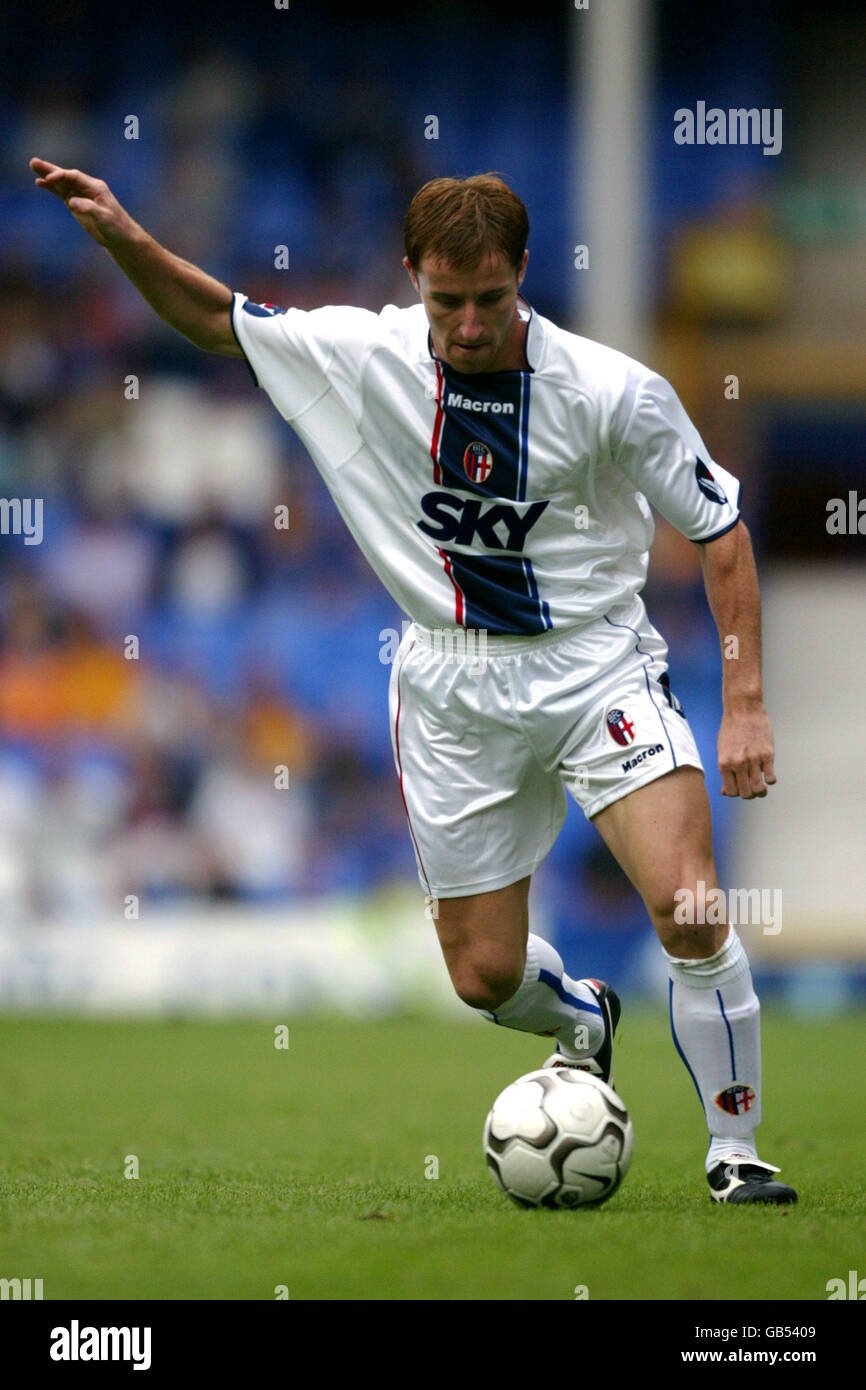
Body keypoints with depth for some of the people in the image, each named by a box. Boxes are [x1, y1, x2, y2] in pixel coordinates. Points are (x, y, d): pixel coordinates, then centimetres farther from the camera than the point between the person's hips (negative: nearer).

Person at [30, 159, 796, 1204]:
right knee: (485, 977, 4)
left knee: (687, 906, -22)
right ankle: (581, 1019, 41)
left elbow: (719, 527, -6)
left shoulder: (613, 391, -16)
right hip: (450, 684, 3)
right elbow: (217, 320, 9)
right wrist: (122, 237, -7)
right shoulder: (359, 354, -9)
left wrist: (745, 704, -11)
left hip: (594, 665, -3)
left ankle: (733, 1152, -4)